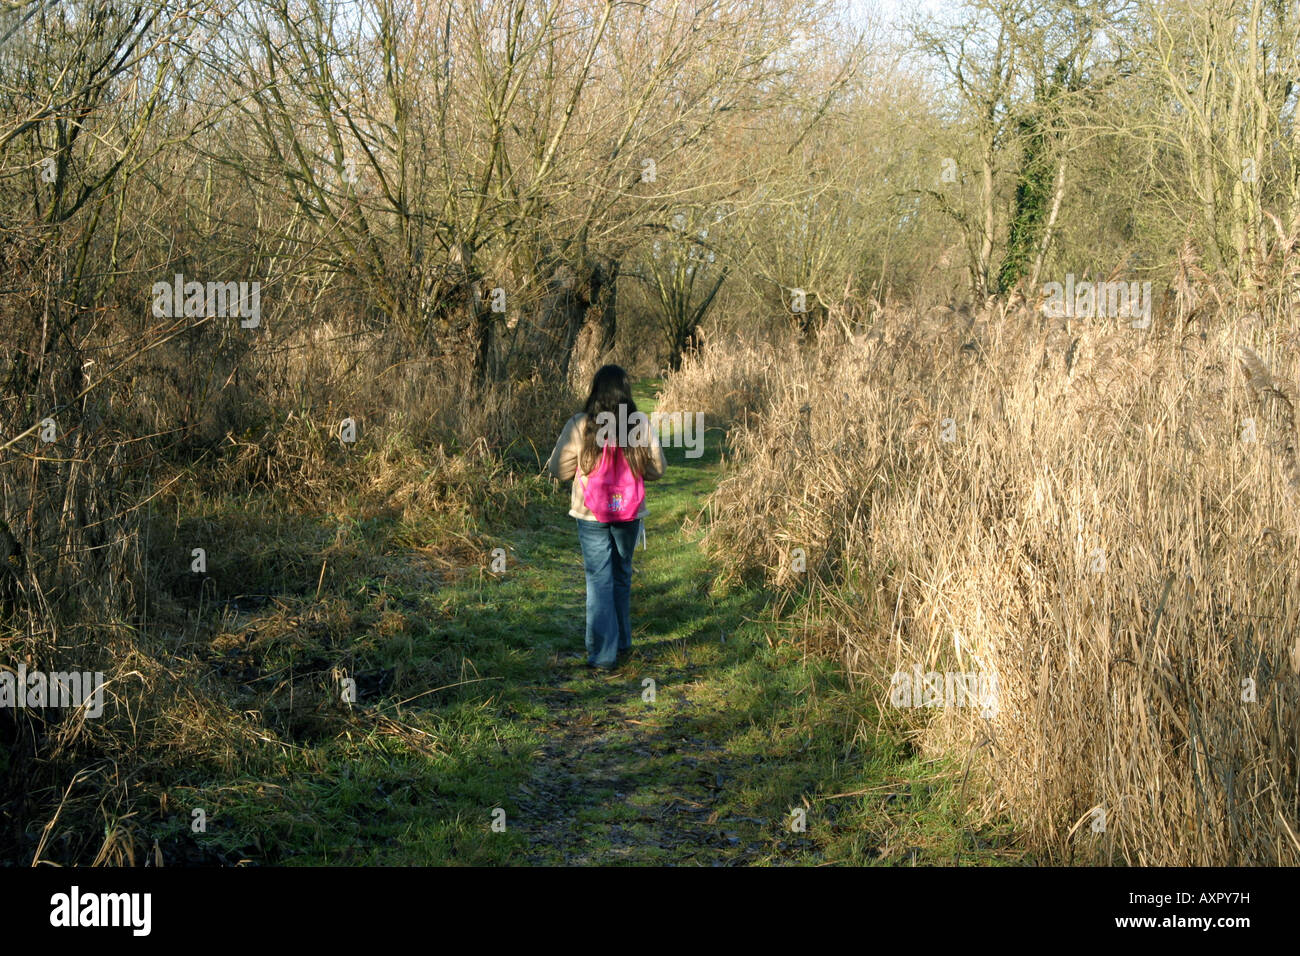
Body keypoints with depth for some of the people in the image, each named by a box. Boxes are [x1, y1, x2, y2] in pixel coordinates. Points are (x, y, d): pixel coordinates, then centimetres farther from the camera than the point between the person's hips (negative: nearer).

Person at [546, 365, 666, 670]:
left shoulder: (579, 425, -11)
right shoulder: (641, 425, -6)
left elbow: (558, 469, -5)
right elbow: (657, 470, 3)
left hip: (591, 514, -2)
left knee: (599, 579, 3)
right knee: (622, 575, 20)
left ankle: (603, 653, -1)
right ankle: (622, 641, 32)